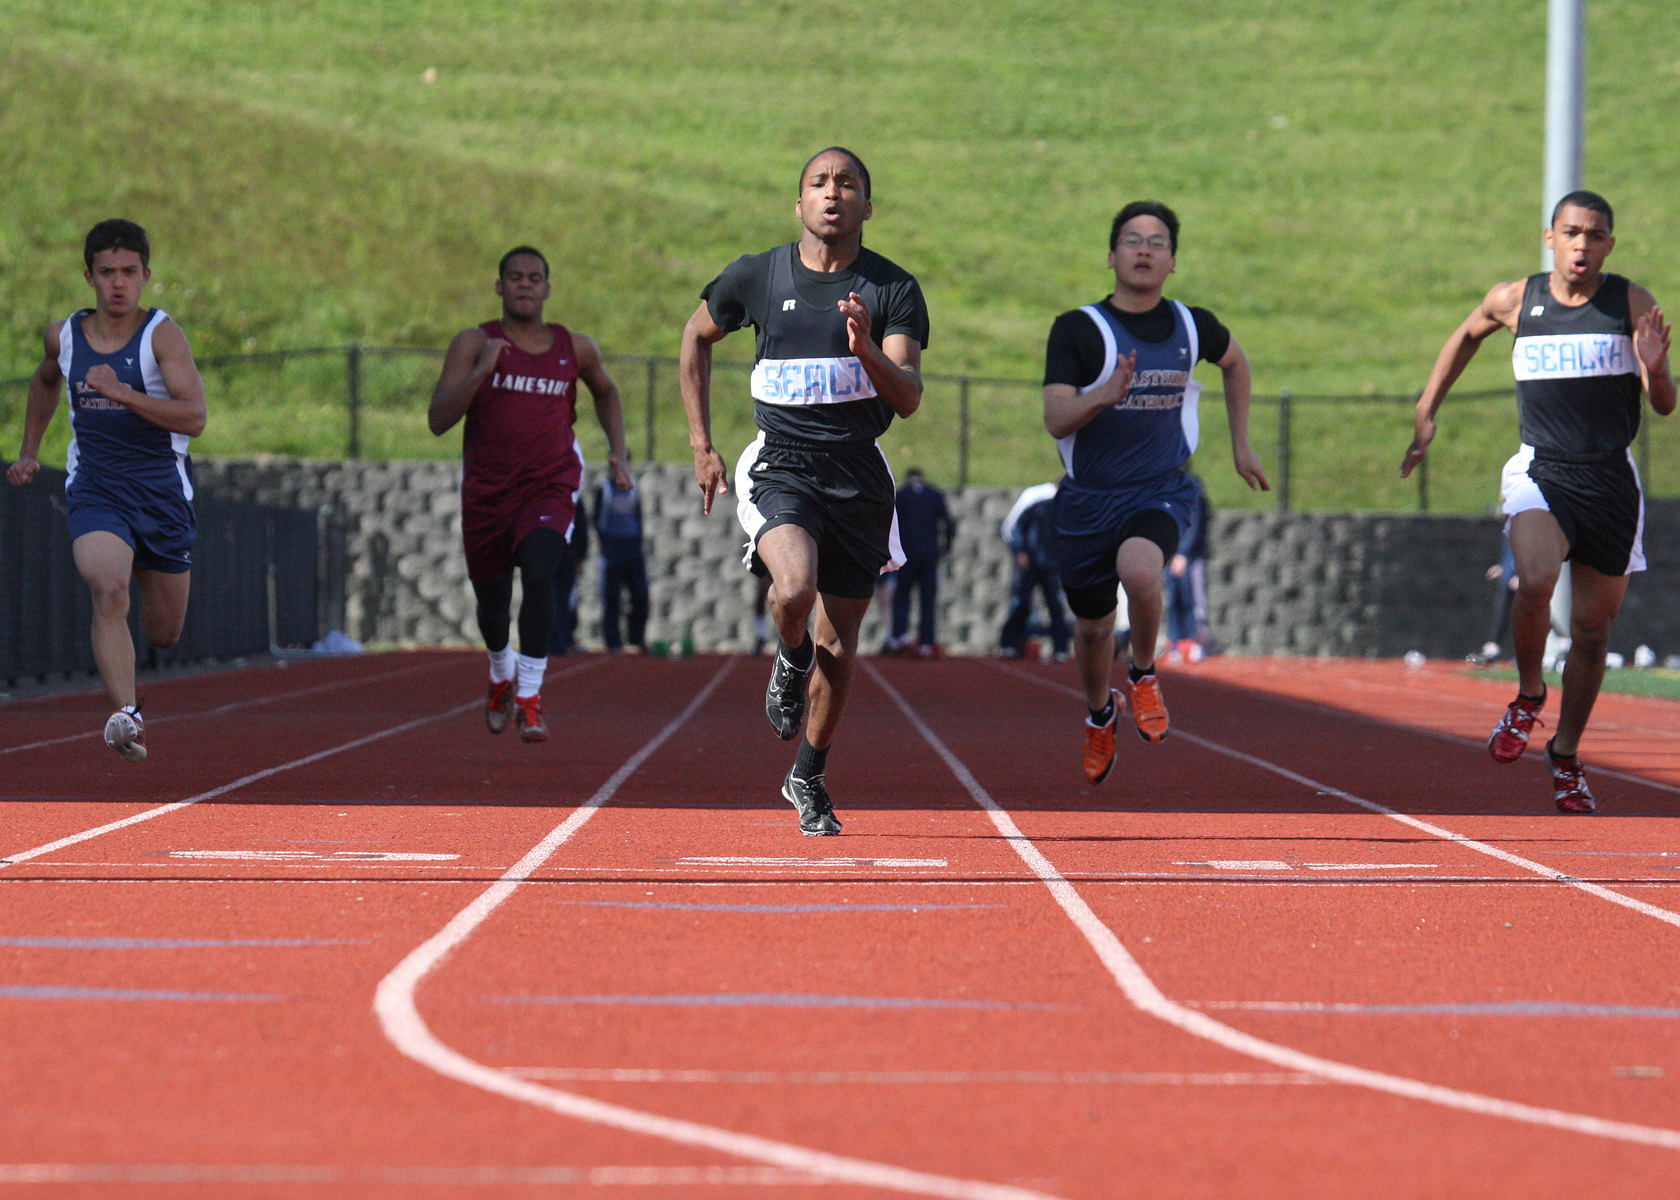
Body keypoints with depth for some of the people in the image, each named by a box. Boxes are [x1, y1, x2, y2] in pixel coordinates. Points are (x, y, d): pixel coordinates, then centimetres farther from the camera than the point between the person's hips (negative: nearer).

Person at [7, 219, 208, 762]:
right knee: (109, 592, -30)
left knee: (164, 634, 14)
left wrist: (122, 392, -27)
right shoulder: (63, 336, 2)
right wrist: (28, 452, 23)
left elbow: (195, 417, -20)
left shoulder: (161, 334, -9)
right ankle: (125, 715, -39)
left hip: (162, 493, 0)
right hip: (94, 490, 0)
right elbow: (45, 382, 27)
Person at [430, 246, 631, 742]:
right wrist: (481, 371, -26)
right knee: (492, 602, 14)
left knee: (538, 574, -27)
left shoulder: (575, 348, 3)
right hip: (486, 491, 1)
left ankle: (530, 698, -20)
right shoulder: (474, 343, -5)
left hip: (550, 487, -1)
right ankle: (502, 676, 48)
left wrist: (618, 450, 14)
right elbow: (438, 421, -15)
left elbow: (605, 390, 26)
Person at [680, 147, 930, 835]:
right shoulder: (756, 277, 1)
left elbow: (908, 399, -9)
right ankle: (791, 659, 6)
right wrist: (701, 447, 15)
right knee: (794, 588, -30)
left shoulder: (893, 290, -2)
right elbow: (696, 338, 19)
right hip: (780, 466, -1)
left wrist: (866, 347, -29)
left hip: (859, 476, 1)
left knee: (838, 644, 7)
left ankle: (808, 779, 29)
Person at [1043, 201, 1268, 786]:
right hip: (1088, 498, 0)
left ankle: (1143, 678, -4)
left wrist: (1241, 445, 23)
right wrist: (1106, 394, -35)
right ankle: (1101, 715, 47)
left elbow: (1235, 361, 23)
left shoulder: (1193, 326, 0)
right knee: (1092, 627, 14)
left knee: (1138, 569, -33)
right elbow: (1055, 420, -17)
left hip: (1162, 491, 0)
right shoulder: (1077, 329, -10)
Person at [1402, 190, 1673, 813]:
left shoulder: (1632, 305, -1)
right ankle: (1527, 697, -1)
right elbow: (1467, 335, 24)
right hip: (1540, 470, -1)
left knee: (1592, 627, 7)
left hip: (1611, 480, 1)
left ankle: (1566, 755, 26)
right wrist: (1426, 413, 21)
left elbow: (1666, 407, 0)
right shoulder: (1514, 300, 1)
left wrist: (1654, 369, -22)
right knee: (1534, 582, -28)